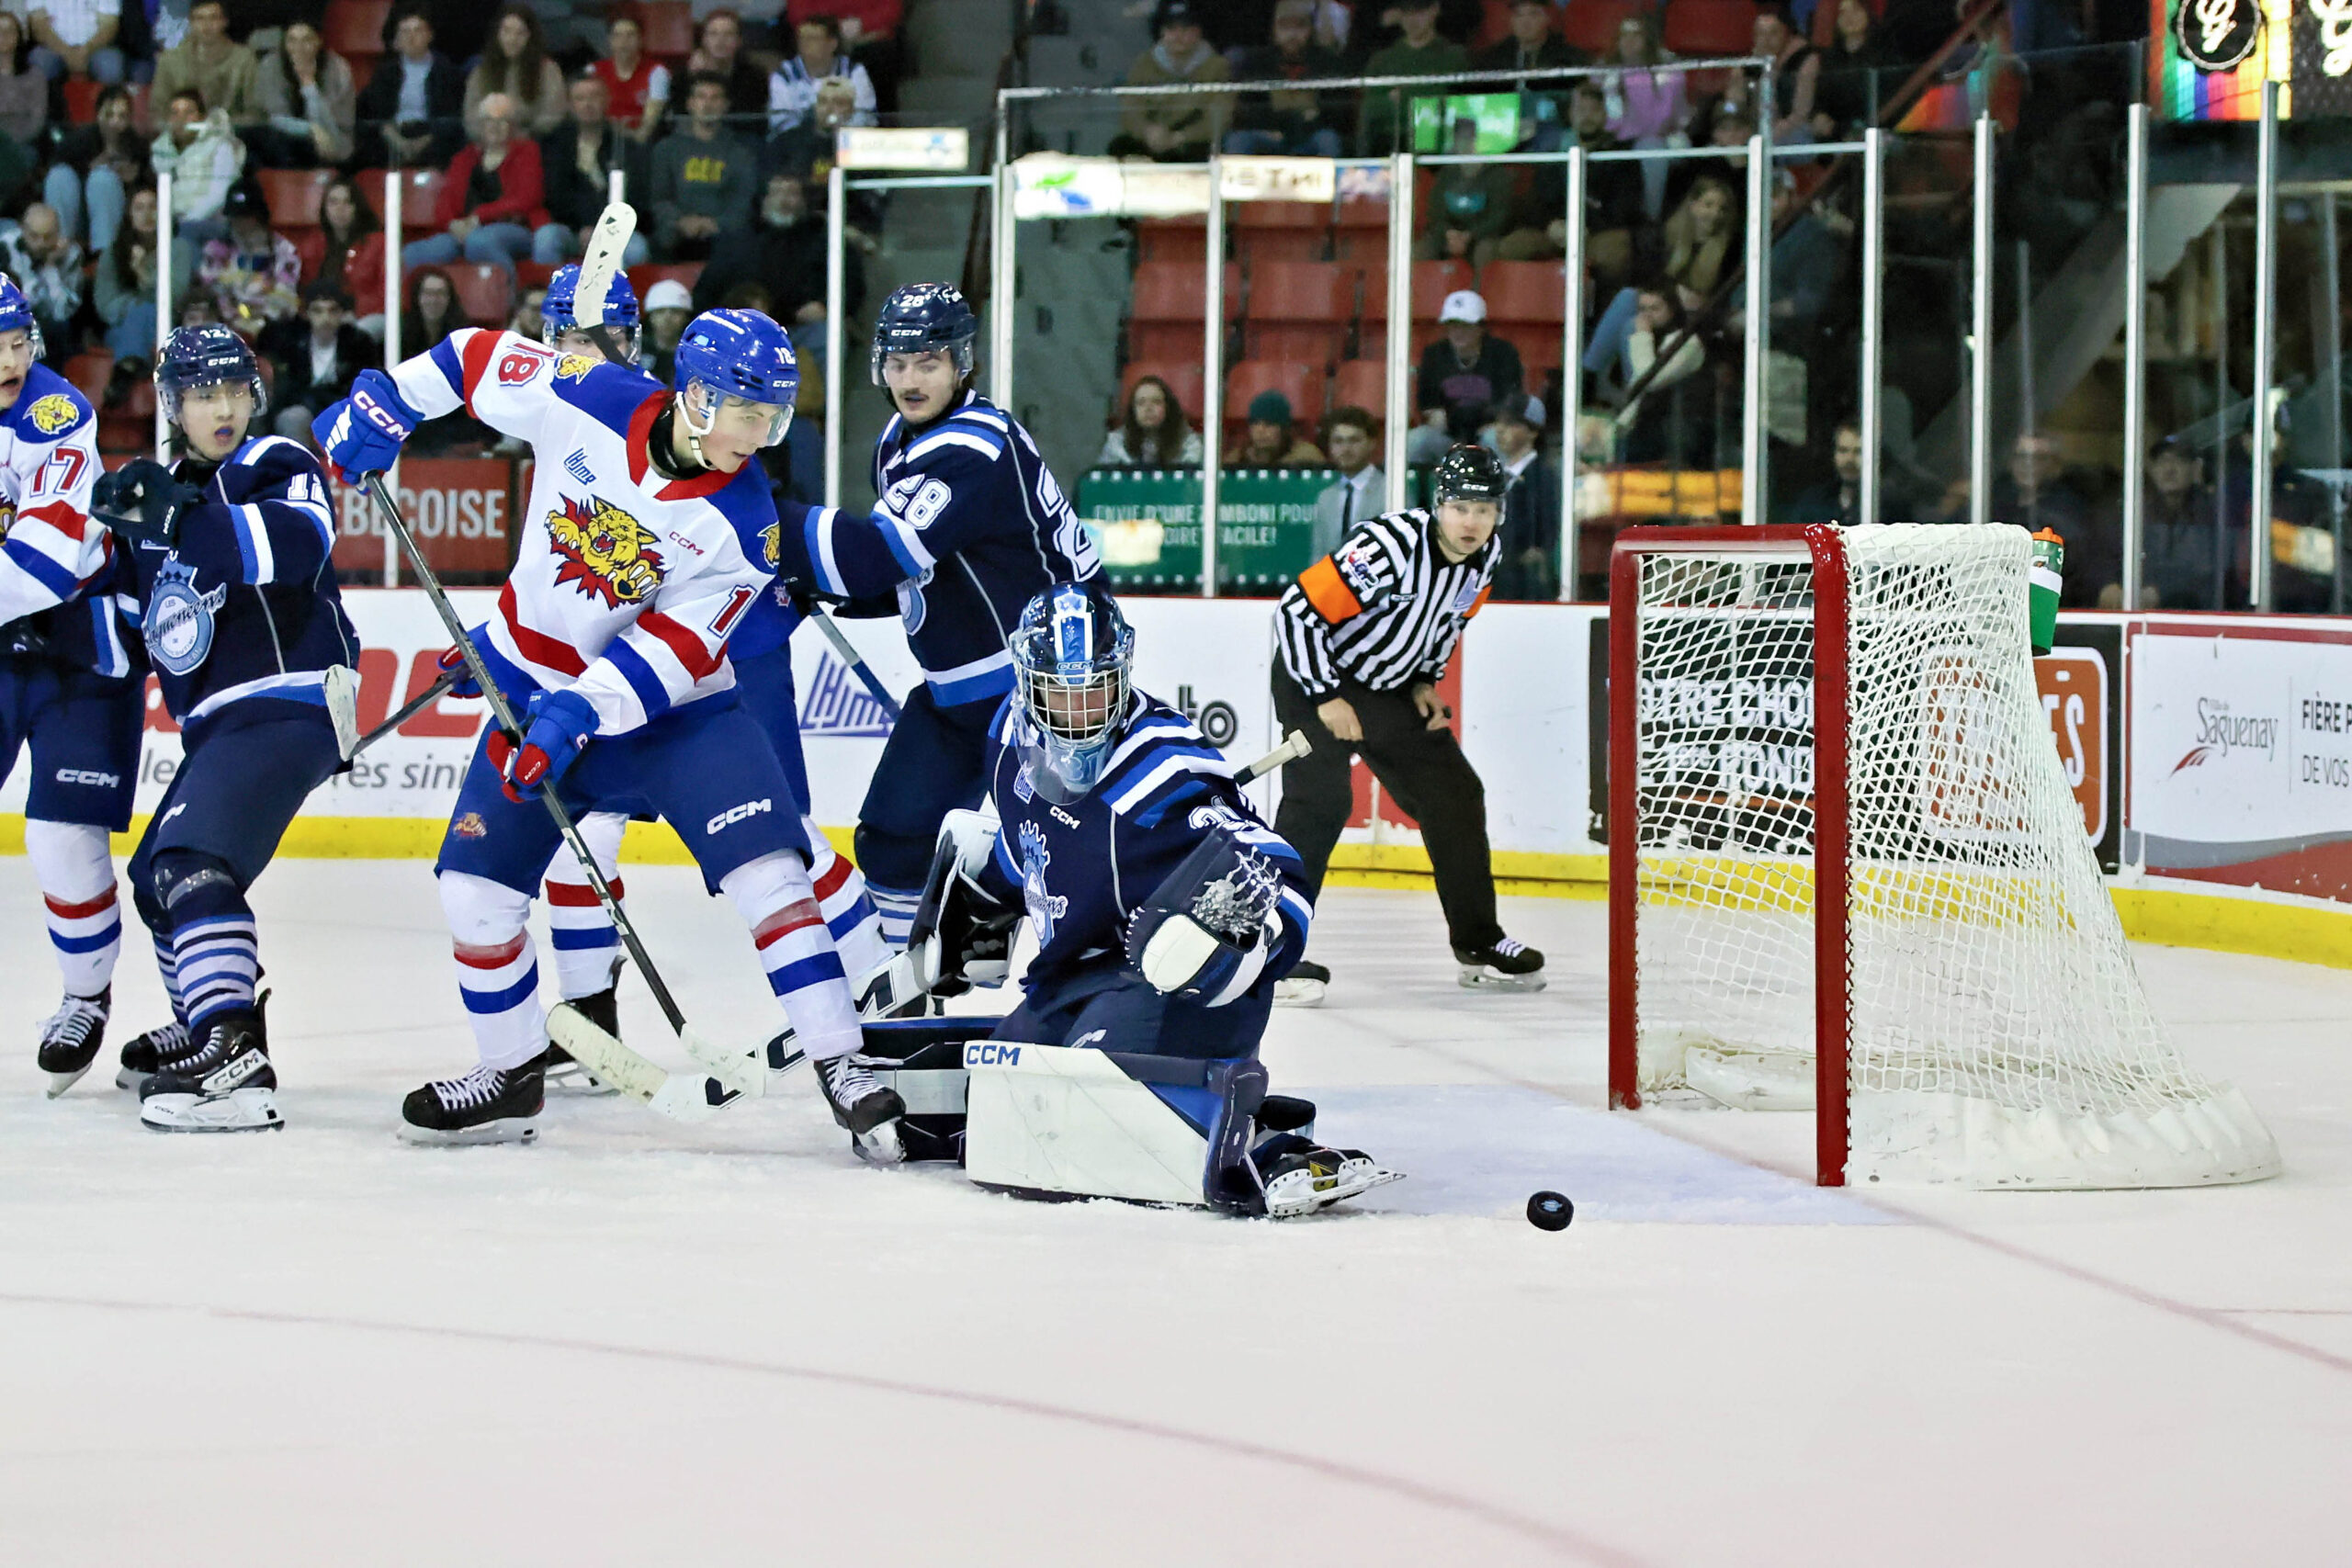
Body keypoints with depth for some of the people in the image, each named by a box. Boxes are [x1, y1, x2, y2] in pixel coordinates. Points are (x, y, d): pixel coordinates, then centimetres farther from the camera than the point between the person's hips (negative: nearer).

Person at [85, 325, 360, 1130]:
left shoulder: (275, 467, -6)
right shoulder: (164, 490, 18)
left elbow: (301, 542, -29)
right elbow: (144, 614, 29)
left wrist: (178, 517, -33)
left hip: (289, 702, -9)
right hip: (216, 722, 9)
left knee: (194, 864, -25)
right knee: (158, 874, 22)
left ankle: (236, 1069, -36)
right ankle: (203, 1026, 42)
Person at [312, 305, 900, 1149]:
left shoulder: (742, 524, -18)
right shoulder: (581, 400, -15)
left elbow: (672, 648, -22)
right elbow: (480, 357, 2)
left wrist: (580, 715, -32)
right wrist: (385, 402, -3)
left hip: (675, 707, -2)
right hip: (539, 687, 2)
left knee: (768, 872, -18)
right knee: (474, 887, -1)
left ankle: (842, 1066, -13)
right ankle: (512, 1078, 19)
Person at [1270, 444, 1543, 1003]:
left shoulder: (1485, 555, -7)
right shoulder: (1389, 546, -31)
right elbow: (1297, 610, -29)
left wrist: (1426, 681, 6)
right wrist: (1326, 699, -25)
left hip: (1391, 688, 8)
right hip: (1316, 676, -7)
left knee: (1455, 794, 8)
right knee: (1320, 800, -22)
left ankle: (1477, 944, 21)